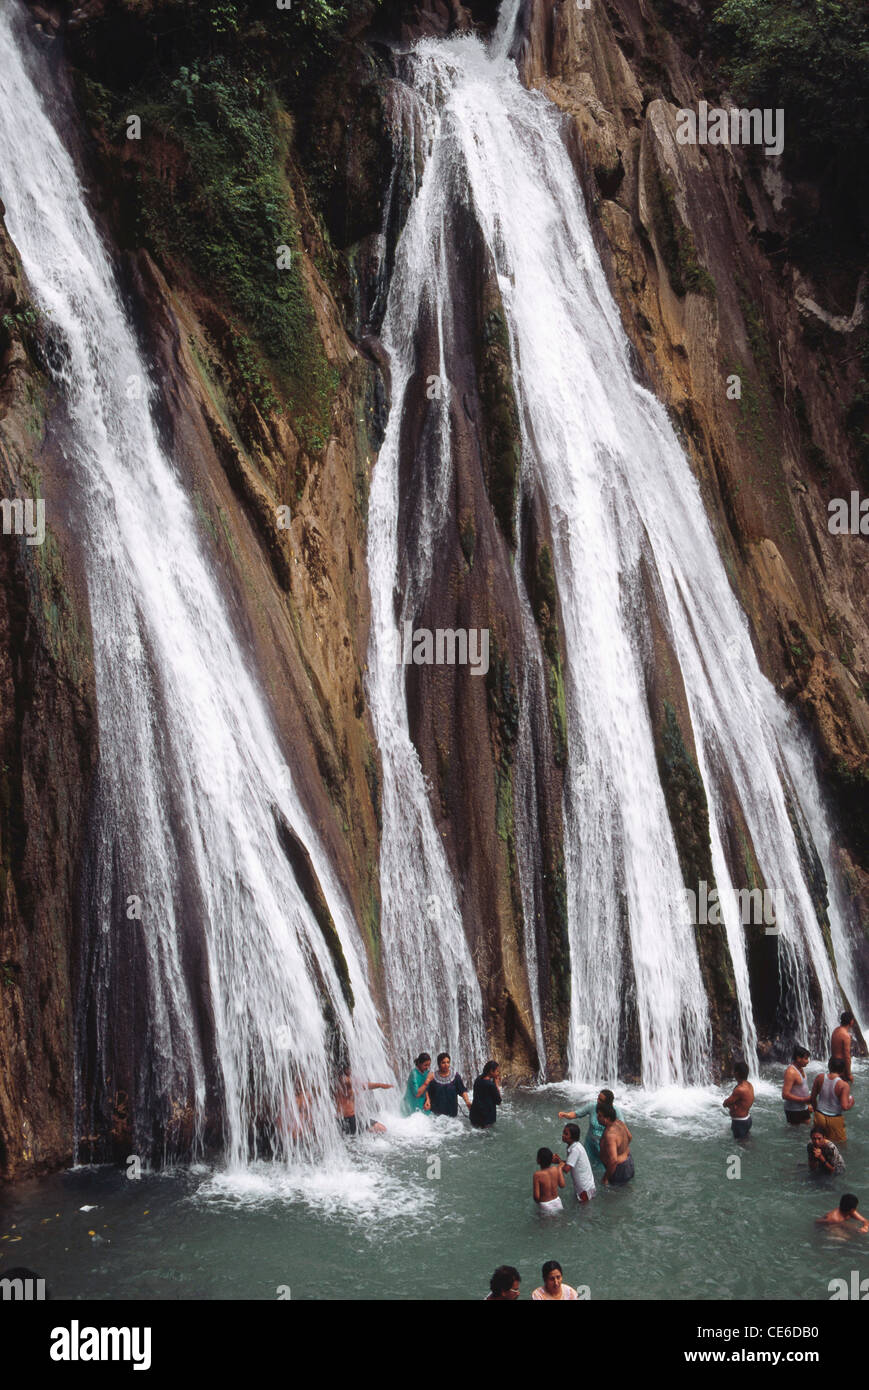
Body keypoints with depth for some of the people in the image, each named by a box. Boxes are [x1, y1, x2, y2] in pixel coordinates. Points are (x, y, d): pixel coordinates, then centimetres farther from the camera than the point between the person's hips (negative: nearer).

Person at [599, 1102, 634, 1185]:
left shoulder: (610, 1135, -36)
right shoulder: (618, 1122, -9)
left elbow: (613, 1160, -38)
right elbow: (629, 1137, 10)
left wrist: (607, 1176, -25)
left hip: (618, 1168, -9)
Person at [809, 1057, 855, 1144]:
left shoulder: (820, 1077, -9)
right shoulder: (844, 1085, -21)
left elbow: (813, 1097, 0)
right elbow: (845, 1107, -25)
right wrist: (851, 1102, -2)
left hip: (820, 1116, 4)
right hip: (835, 1119, -4)